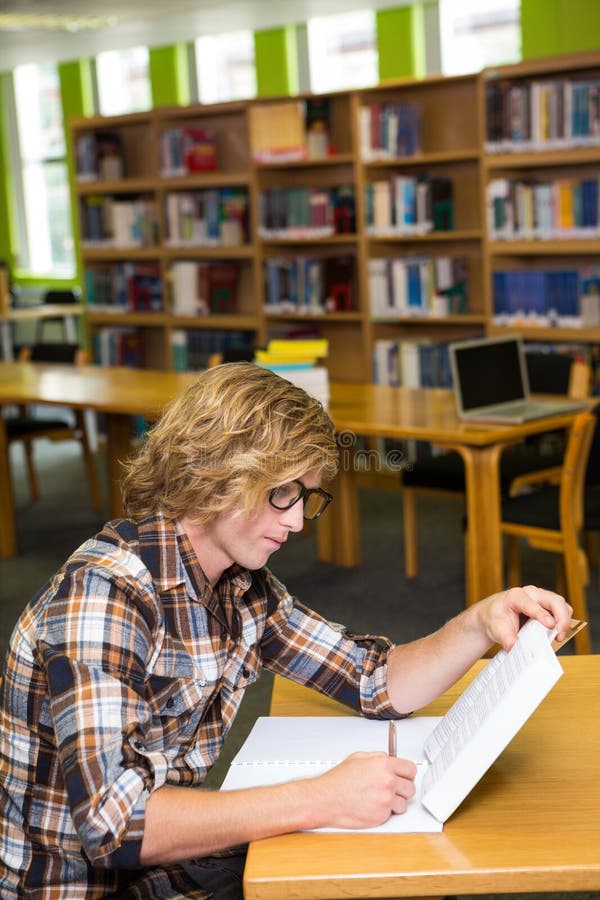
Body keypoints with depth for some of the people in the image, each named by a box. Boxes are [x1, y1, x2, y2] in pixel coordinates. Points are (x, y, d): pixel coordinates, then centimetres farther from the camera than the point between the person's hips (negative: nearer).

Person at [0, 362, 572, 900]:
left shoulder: (241, 586, 0)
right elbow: (112, 821, -33)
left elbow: (378, 685, 6)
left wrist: (480, 622, -12)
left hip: (168, 851, 7)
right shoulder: (100, 594, -25)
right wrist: (321, 800, -35)